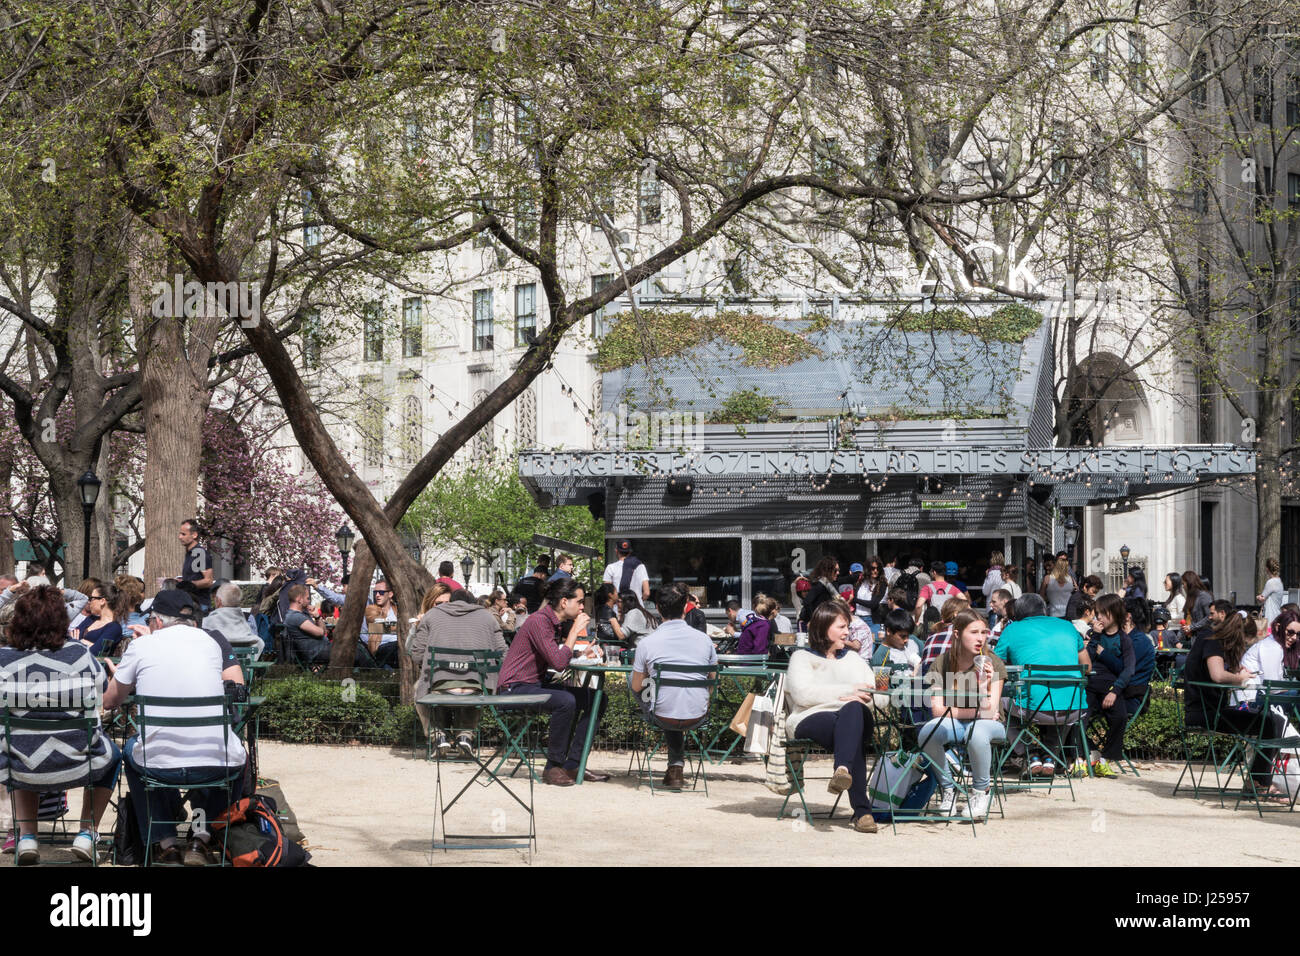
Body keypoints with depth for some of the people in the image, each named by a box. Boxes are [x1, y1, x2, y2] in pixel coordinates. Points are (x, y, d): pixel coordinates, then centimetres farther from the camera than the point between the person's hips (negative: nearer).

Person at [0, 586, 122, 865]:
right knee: (111, 753, 33)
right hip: (76, 767, -1)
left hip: (23, 773, 1)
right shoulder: (79, 654, -15)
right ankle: (86, 833, 28)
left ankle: (26, 836, 31)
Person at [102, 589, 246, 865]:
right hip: (219, 765, 0)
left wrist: (118, 674, 39)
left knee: (131, 750, 36)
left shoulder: (141, 646, 5)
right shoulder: (214, 641, 8)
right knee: (236, 757, 37)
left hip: (160, 765, 0)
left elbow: (110, 701, 17)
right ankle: (202, 833, 19)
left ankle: (164, 843, 29)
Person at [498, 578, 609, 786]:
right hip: (515, 688, -10)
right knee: (566, 700, -34)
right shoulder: (538, 621, -18)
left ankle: (572, 765, 0)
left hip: (537, 686, 10)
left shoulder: (553, 622, 12)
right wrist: (575, 631, -18)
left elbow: (560, 658, 18)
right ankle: (553, 767, -20)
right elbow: (558, 663, -26)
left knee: (595, 698, 1)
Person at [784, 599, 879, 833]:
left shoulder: (853, 659, 34)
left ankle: (843, 770, -66)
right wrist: (847, 691, -6)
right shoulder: (802, 657, 19)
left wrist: (853, 699, -10)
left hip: (854, 717, 3)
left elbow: (871, 694, 14)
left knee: (853, 710, -40)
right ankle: (861, 810, -54)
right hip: (811, 721, -3)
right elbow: (802, 693, -3)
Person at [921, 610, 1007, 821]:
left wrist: (984, 686, -33)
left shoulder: (993, 664, -10)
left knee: (976, 733, -38)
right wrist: (975, 712, -12)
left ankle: (980, 792, -15)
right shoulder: (942, 664, -5)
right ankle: (947, 788, -7)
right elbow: (937, 709, -6)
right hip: (954, 725, 2)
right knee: (927, 732, -31)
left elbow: (989, 714, -16)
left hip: (991, 726, -2)